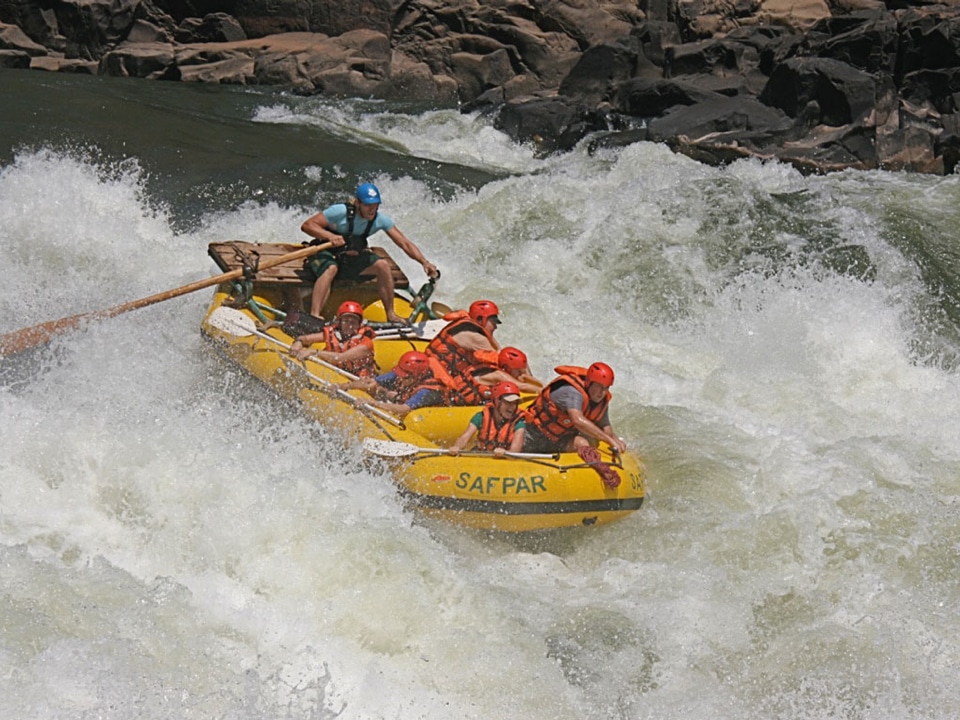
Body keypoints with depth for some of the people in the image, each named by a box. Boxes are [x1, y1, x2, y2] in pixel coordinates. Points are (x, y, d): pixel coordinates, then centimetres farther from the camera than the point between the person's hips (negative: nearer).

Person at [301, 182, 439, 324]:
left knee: (382, 265, -18)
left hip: (353, 257, 5)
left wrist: (424, 262, -22)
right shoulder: (340, 212, -22)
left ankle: (391, 315, -7)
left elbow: (404, 243, -10)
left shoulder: (380, 219, -9)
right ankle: (314, 316, -51)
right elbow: (307, 225, -21)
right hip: (326, 255, -5)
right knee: (331, 269, -38)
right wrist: (329, 236, -36)